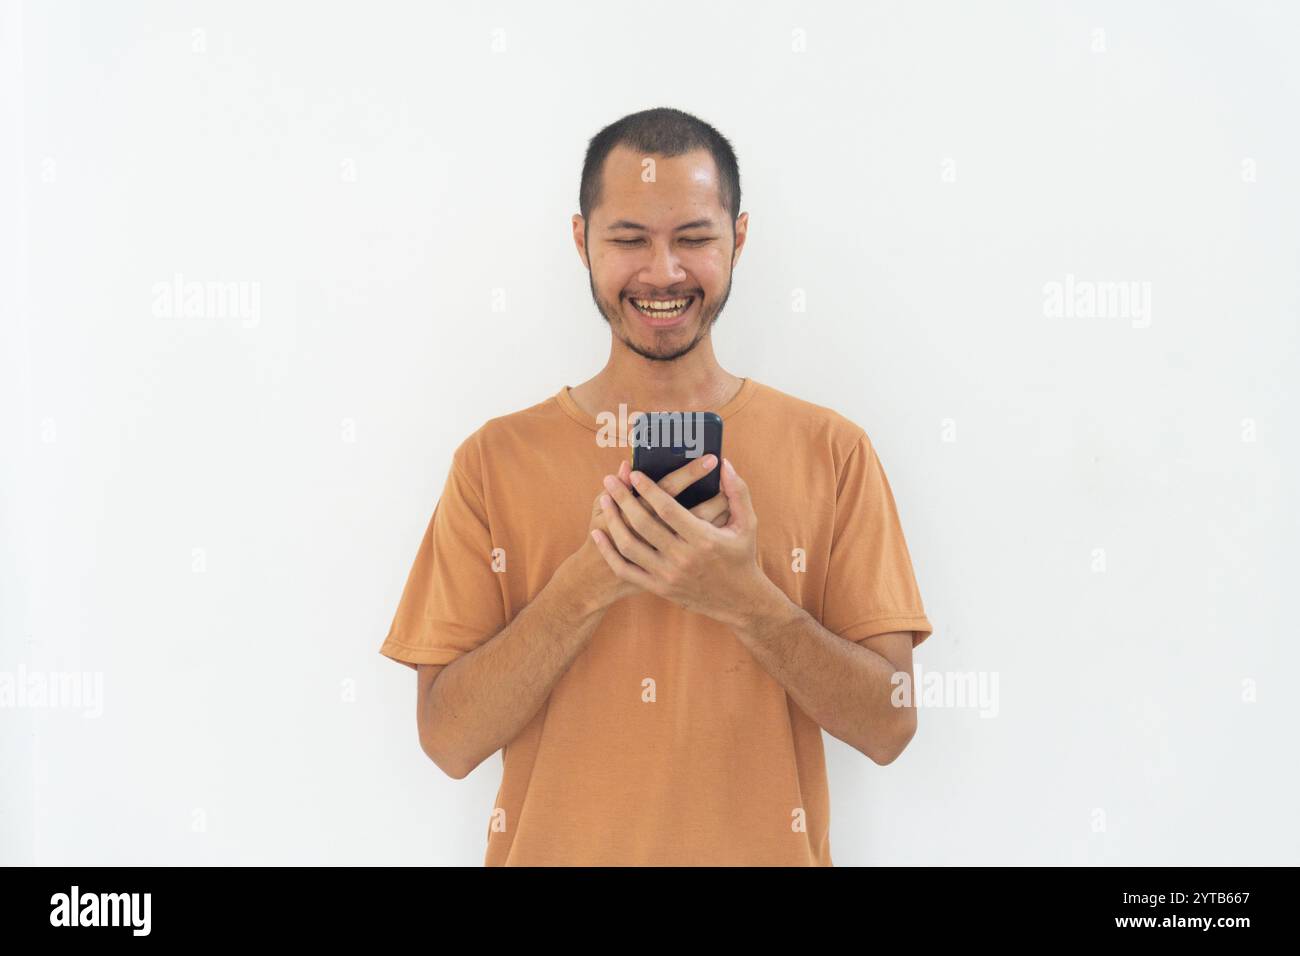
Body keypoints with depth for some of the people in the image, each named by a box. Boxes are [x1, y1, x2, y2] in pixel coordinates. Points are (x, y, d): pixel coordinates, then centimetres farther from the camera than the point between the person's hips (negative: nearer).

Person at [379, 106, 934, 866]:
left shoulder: (831, 452, -5)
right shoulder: (496, 459, -5)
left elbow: (889, 725, -8)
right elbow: (449, 739, -9)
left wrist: (744, 597, -22)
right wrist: (593, 577, -22)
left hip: (765, 848, 1)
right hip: (554, 847, 0)